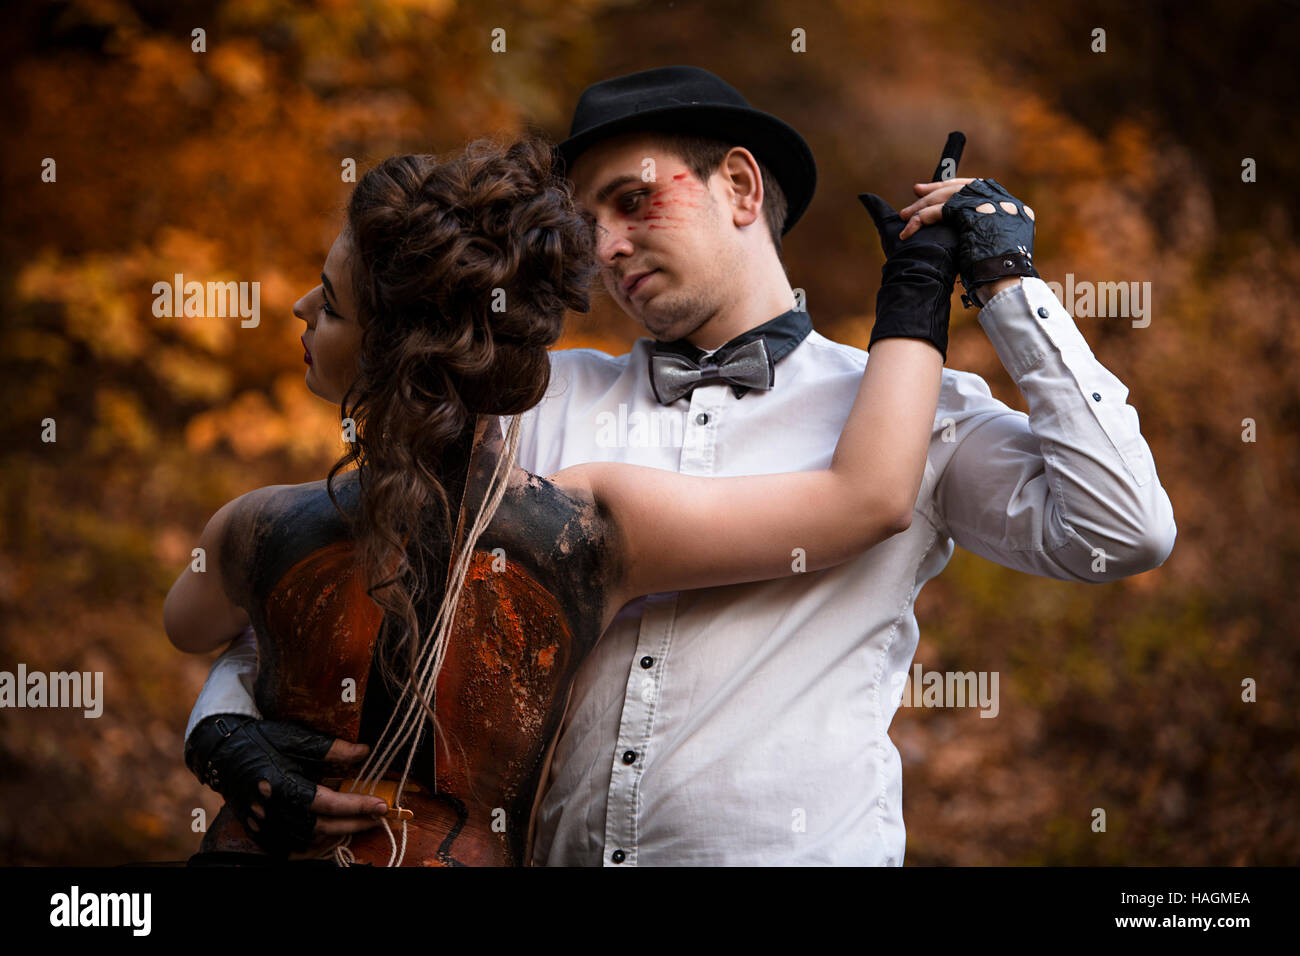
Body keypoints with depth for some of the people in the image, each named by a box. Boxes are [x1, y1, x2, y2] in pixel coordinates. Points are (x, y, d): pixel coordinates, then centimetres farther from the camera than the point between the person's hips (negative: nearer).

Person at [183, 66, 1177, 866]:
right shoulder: (547, 404, 16)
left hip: (796, 848, -3)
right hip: (558, 849, 3)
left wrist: (1010, 287, 3)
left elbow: (1124, 534, -2)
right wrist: (227, 721, -4)